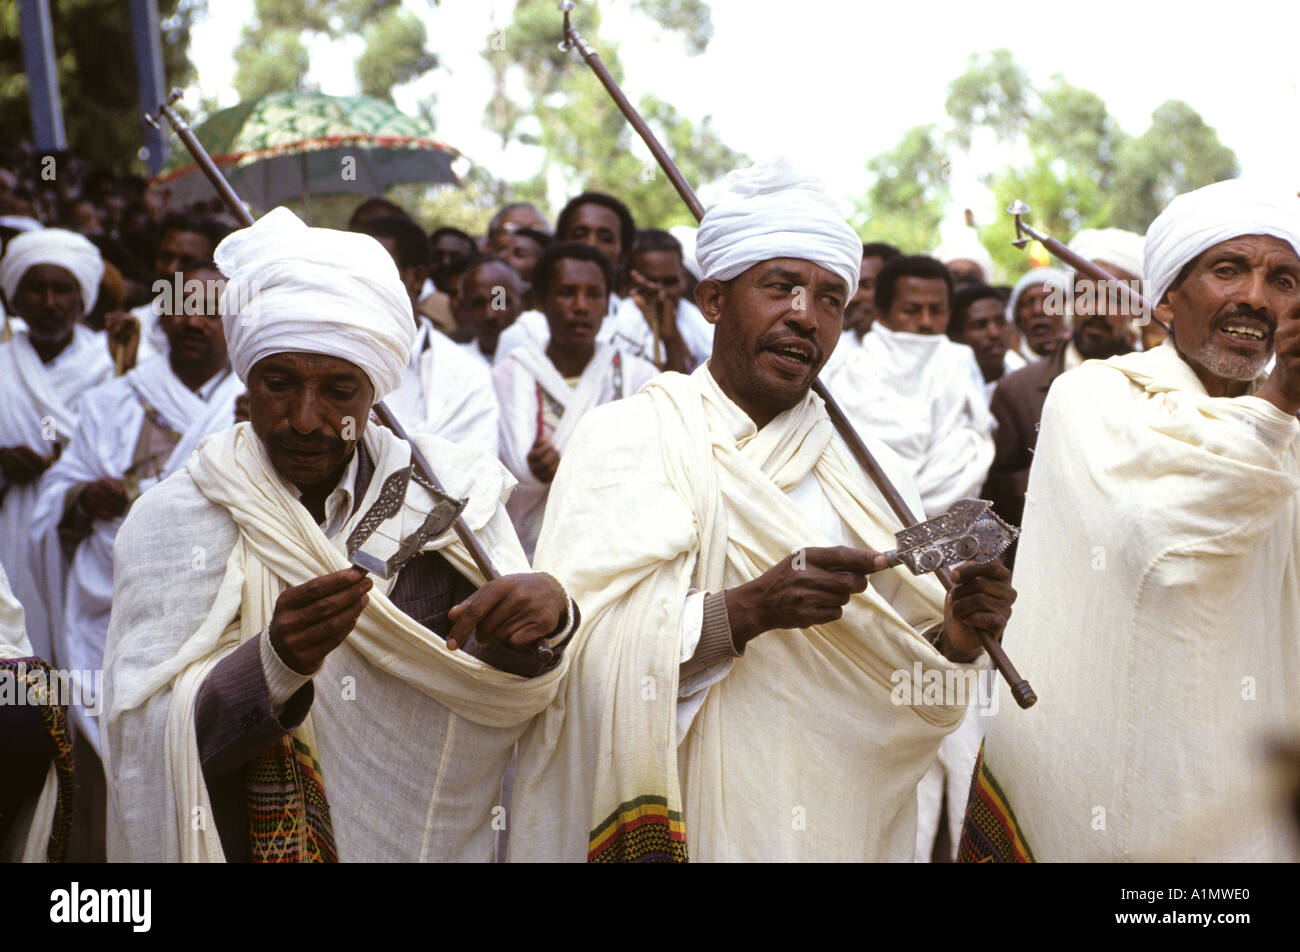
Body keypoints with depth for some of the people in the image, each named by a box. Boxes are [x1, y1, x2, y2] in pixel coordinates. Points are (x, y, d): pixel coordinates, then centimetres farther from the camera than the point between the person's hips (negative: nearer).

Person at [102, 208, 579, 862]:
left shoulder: (444, 493, -2)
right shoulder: (173, 520, -6)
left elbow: (500, 695, -6)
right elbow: (150, 740, -14)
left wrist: (540, 615, -25)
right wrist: (276, 662, -29)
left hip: (431, 835, 2)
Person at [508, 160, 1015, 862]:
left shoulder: (866, 472, 5)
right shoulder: (626, 437, -7)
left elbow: (909, 697, 4)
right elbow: (586, 654, -18)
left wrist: (954, 642, -15)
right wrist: (749, 609, -29)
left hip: (842, 824, 4)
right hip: (682, 823, -4)